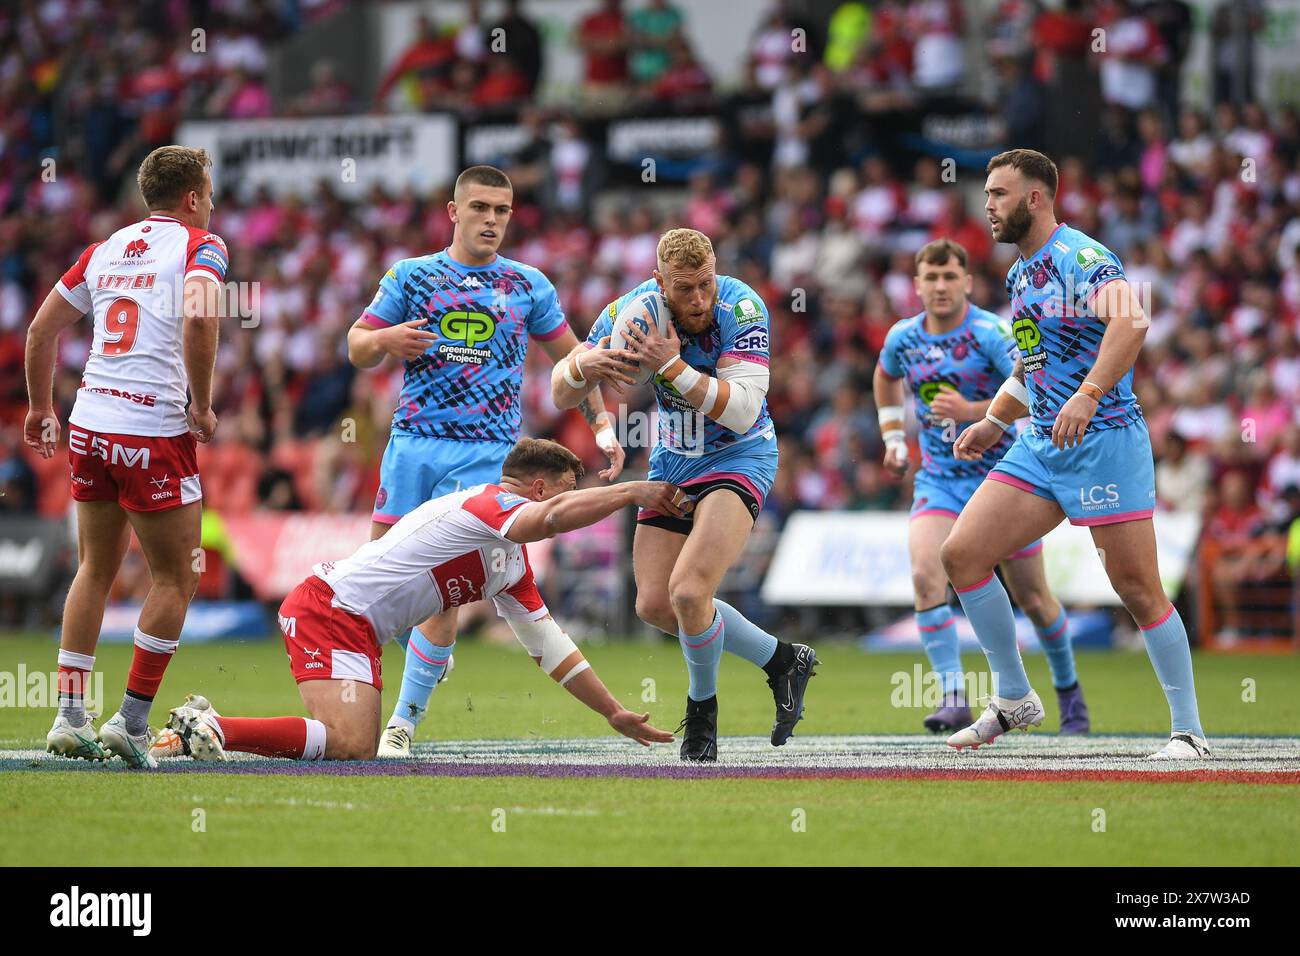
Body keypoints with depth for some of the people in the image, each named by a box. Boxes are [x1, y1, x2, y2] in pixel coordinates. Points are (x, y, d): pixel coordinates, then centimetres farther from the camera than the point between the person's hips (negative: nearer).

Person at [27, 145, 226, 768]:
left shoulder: (105, 249, 16)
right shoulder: (200, 246, -2)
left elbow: (41, 329, 19)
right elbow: (198, 319, -21)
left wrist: (41, 408, 30)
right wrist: (202, 407, -11)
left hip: (89, 424, 6)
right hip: (155, 431, -6)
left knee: (95, 569, 17)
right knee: (176, 578, 7)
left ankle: (70, 717, 14)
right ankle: (131, 722, 4)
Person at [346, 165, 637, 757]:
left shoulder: (528, 286, 10)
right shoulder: (411, 276, 9)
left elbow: (570, 355, 20)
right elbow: (356, 349, 12)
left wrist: (602, 425, 10)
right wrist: (386, 340, -11)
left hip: (484, 452, -1)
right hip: (412, 443, 1)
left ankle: (406, 719, -3)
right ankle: (429, 659, 26)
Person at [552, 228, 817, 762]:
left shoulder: (740, 308, -24)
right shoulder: (629, 311, -12)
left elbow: (743, 412, -31)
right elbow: (562, 397, -6)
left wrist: (672, 367, -39)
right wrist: (583, 364, -30)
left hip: (738, 458, -6)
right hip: (672, 462, 6)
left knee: (688, 590, -23)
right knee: (654, 604, 3)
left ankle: (701, 710, 5)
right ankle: (781, 660, 23)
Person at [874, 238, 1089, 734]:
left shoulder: (991, 333, -16)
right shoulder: (903, 338, 1)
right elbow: (885, 378, 25)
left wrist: (971, 411, -30)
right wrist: (893, 438, 16)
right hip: (938, 480, 3)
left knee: (1032, 598, 6)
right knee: (925, 576, -22)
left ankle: (1068, 690, 31)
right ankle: (953, 697, -21)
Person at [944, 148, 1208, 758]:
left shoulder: (1080, 259, -14)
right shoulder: (1020, 273, 15)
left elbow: (1131, 321, -33)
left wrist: (1087, 396, -42)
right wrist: (995, 422, 26)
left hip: (1103, 439, -9)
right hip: (1040, 444, 9)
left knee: (1138, 589, -7)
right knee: (960, 555, 0)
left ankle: (1189, 731, 3)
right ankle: (1013, 698, 12)